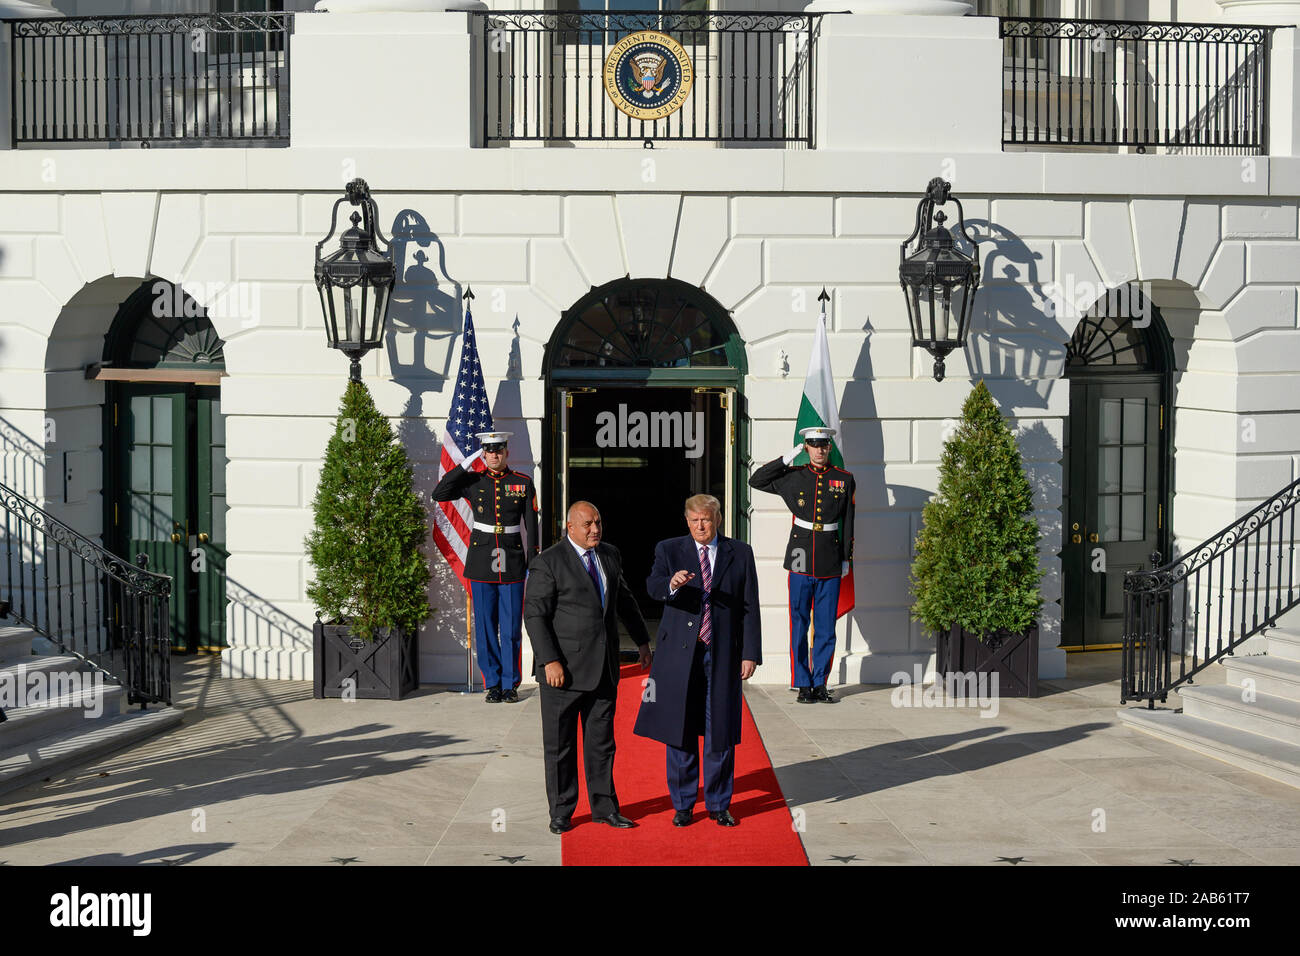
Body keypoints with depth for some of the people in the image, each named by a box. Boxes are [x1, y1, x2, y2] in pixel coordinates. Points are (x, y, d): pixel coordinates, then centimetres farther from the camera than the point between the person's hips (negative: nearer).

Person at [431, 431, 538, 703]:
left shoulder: (523, 483, 3)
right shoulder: (473, 481, 4)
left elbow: (531, 525, 4)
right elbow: (439, 494, -8)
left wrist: (533, 562, 0)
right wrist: (466, 464, -8)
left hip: (513, 562, 0)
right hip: (481, 563, 1)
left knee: (511, 627, 1)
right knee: (485, 626, 3)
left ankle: (510, 684, 11)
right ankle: (492, 684, 13)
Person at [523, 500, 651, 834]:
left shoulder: (610, 555, 10)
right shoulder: (548, 563, -9)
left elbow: (625, 600, 23)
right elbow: (534, 615, -12)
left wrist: (642, 640, 23)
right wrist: (550, 661, -18)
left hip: (604, 667, 5)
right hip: (564, 668, -5)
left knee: (602, 740, 11)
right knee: (560, 743, 4)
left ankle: (604, 807, 22)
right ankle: (561, 813, 16)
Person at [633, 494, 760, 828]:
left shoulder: (740, 553, 6)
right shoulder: (669, 550, 3)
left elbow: (750, 607, 5)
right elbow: (652, 587, -15)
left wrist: (751, 653, -1)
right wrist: (672, 583, -38)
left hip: (723, 654, 0)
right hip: (680, 653, 0)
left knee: (721, 734, 5)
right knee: (680, 733, 5)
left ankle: (719, 805, 18)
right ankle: (683, 805, 17)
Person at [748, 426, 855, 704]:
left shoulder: (844, 479, 6)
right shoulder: (793, 477, 4)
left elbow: (848, 522, 11)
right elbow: (756, 481, 3)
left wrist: (846, 558, 9)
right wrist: (786, 458, -3)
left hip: (831, 563, 1)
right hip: (801, 561, -1)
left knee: (826, 626, 4)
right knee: (799, 623, 1)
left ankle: (820, 683, 13)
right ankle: (803, 685, 7)